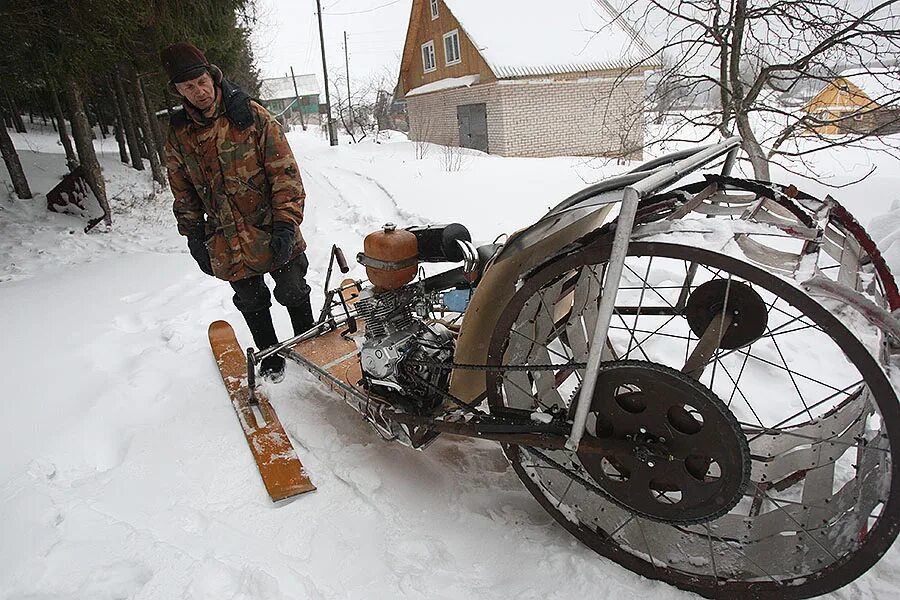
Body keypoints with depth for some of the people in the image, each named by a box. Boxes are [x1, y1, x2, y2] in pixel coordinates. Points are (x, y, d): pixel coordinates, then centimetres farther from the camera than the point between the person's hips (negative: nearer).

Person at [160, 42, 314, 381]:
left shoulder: (252, 116, -8)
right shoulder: (178, 135, 2)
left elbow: (284, 172, -11)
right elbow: (184, 195, 11)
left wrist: (286, 224, -17)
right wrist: (194, 238, 9)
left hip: (274, 234, -2)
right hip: (228, 244, 3)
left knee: (293, 294, 9)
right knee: (251, 303, 14)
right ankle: (270, 356, 35)